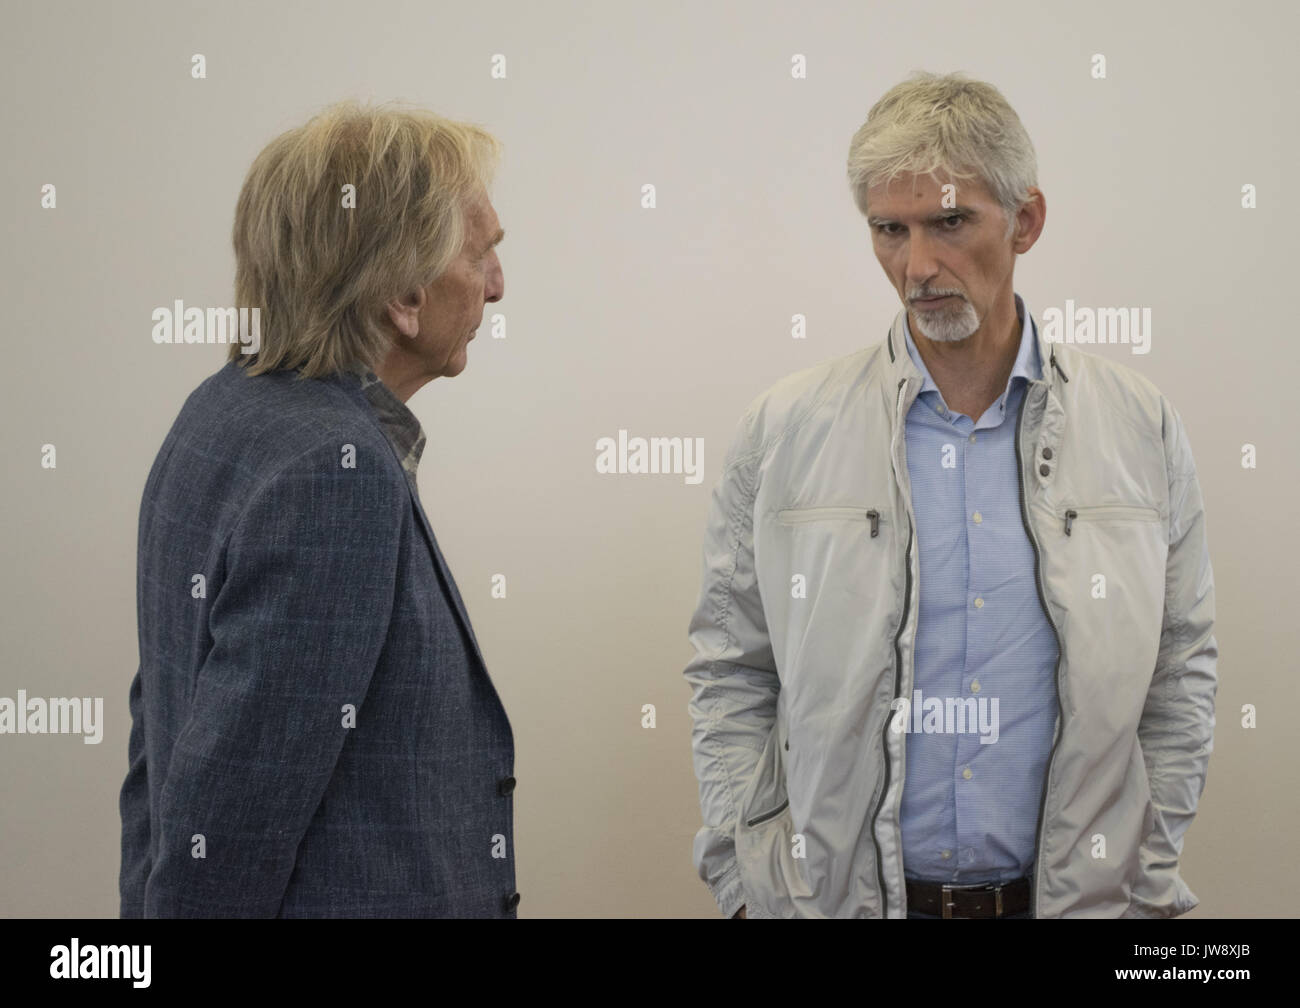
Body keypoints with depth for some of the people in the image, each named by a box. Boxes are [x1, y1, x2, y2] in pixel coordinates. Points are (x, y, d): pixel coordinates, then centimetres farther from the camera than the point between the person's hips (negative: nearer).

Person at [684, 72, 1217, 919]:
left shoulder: (1140, 428, 0)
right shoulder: (784, 431, -3)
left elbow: (1182, 674, 5)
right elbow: (730, 674, 1)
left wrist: (1145, 884, 1)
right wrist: (748, 884, -4)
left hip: (1073, 893, 1)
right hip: (836, 889, 0)